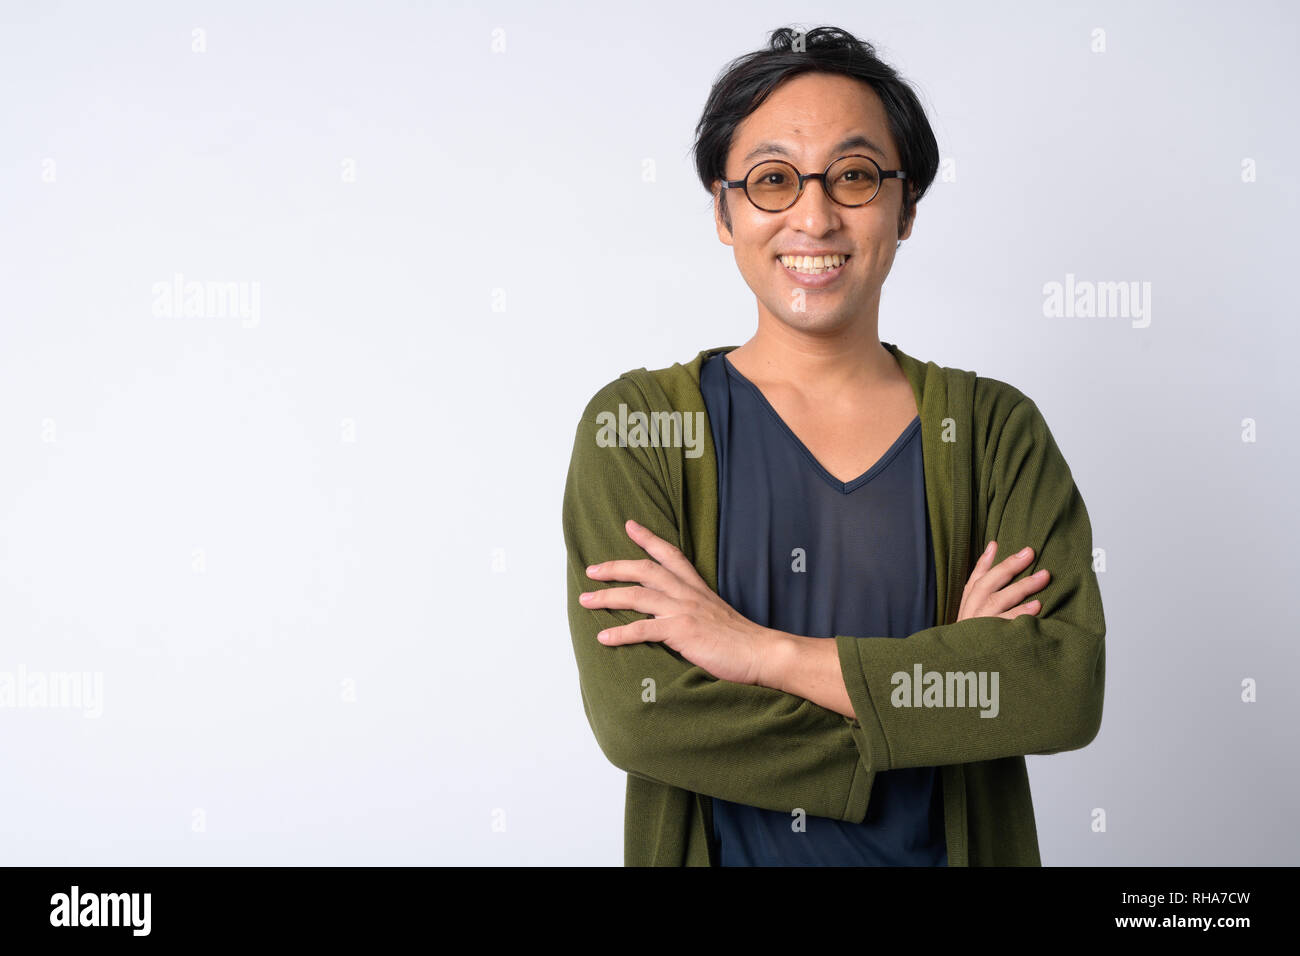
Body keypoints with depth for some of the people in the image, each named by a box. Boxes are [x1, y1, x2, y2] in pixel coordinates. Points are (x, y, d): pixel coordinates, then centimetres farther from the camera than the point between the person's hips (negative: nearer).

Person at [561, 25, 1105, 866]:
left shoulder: (995, 427, -6)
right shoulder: (634, 425, -10)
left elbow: (1069, 684, -18)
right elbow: (634, 711, -21)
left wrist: (763, 649, -24)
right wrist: (946, 677, -20)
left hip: (950, 846, 2)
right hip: (723, 850, -1)